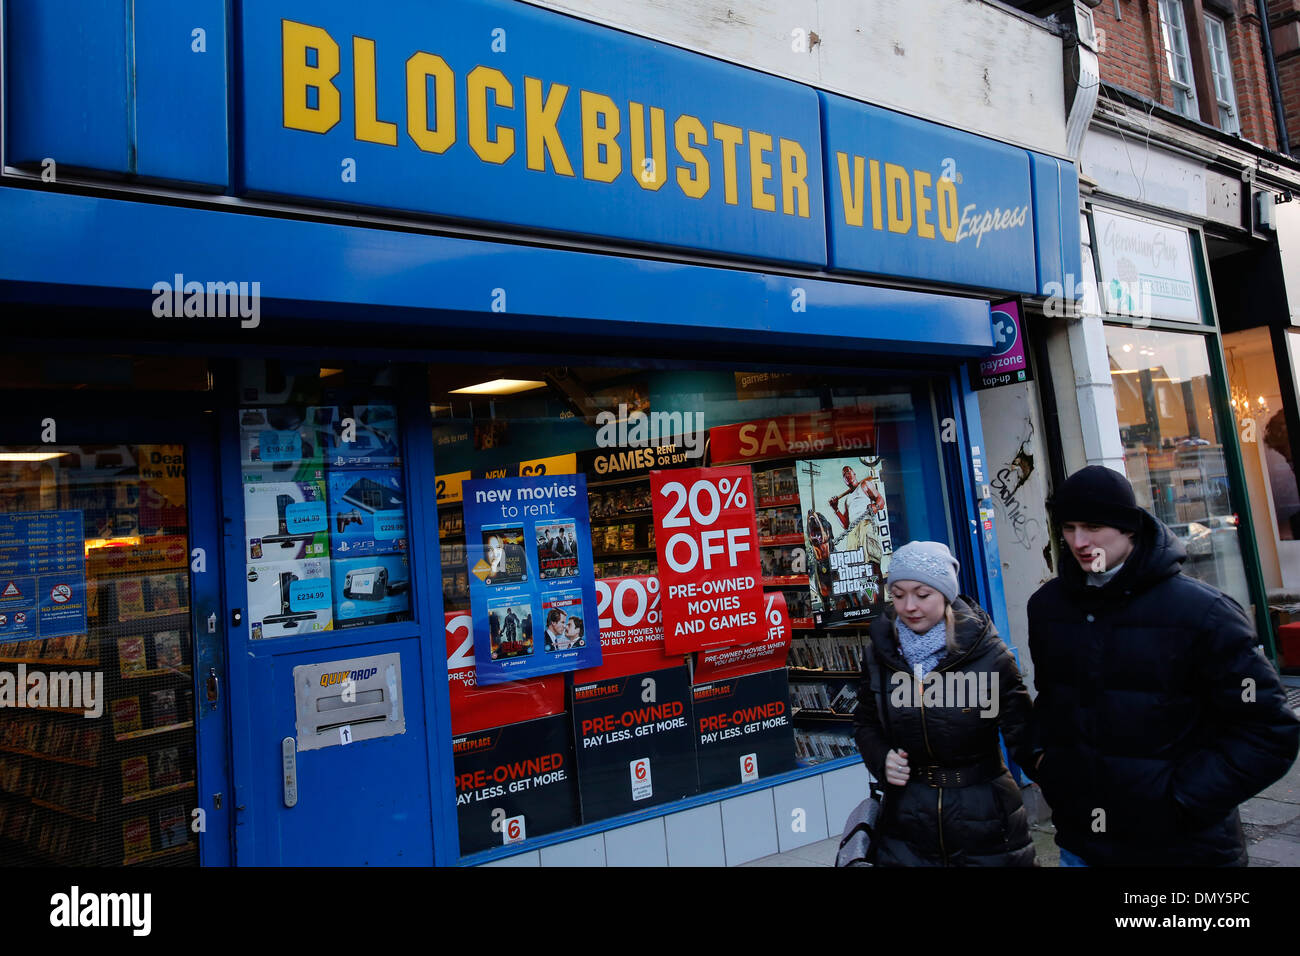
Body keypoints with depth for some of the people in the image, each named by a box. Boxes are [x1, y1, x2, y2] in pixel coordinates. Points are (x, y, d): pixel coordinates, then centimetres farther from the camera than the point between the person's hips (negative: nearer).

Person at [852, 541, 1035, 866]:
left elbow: (1022, 733, -9)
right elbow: (865, 721, 11)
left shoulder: (986, 651, -12)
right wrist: (880, 758, -7)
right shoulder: (879, 654, -3)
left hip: (985, 819, -2)